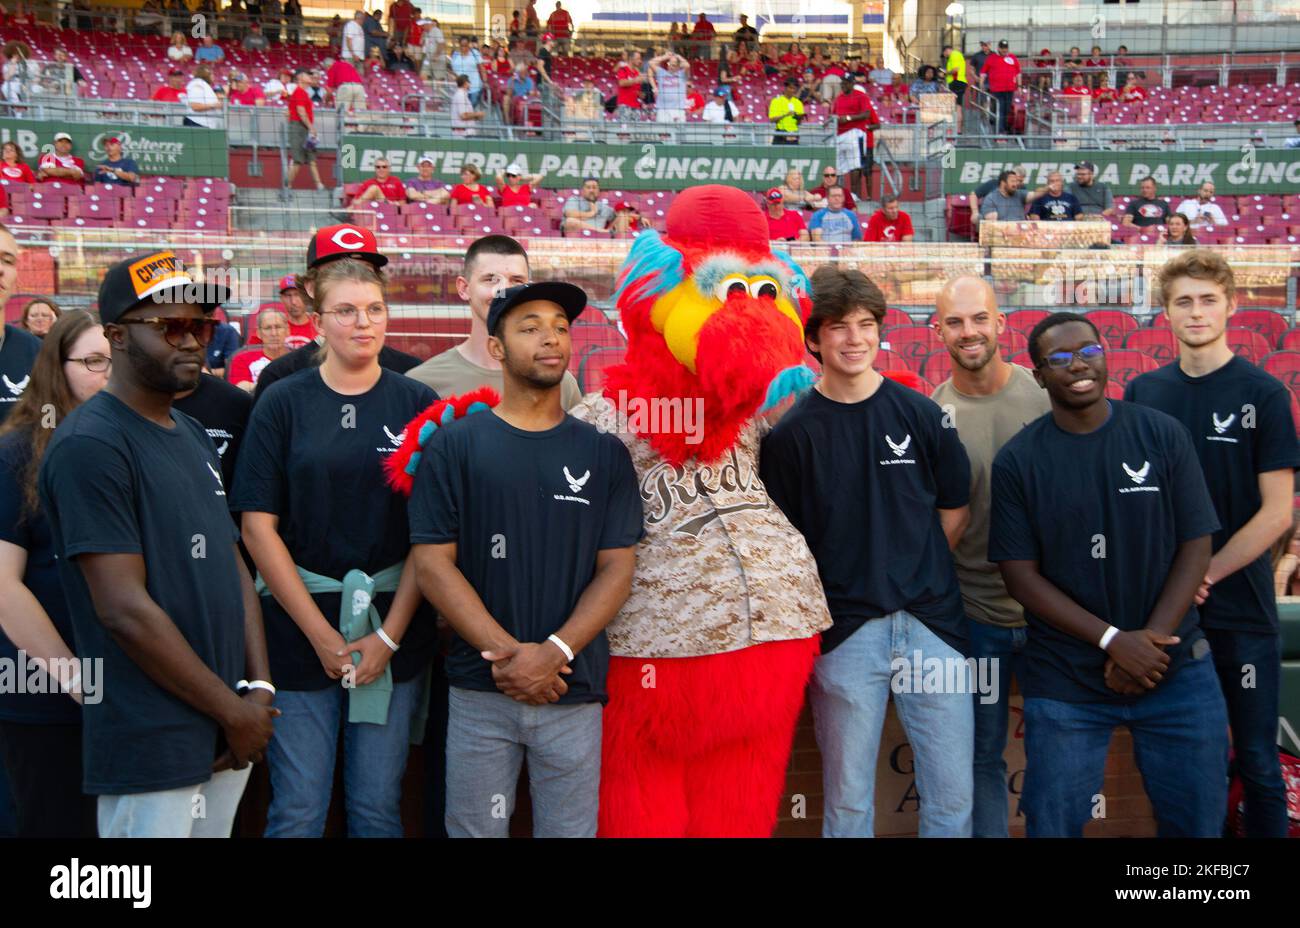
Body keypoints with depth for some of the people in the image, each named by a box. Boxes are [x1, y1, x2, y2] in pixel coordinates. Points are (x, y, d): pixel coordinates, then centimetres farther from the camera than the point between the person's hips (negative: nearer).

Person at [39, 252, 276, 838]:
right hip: (151, 748, -8)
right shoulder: (90, 446, -13)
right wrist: (233, 710, -12)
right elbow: (125, 610, -18)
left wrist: (259, 689, 2)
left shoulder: (193, 436, 14)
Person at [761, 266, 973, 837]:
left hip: (931, 622, 2)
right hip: (843, 633, -2)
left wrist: (914, 572, 6)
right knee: (848, 801, 7)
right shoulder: (791, 432, -2)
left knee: (952, 795, 6)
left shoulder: (920, 413, 4)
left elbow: (955, 509, 13)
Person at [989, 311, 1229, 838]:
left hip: (1177, 671, 1)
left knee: (1197, 821, 11)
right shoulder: (1017, 461, -3)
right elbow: (1020, 575, -6)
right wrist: (1113, 640, -15)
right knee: (1053, 824, 6)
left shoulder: (1162, 435, -1)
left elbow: (1196, 545, -1)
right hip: (1065, 683, -1)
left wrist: (1150, 640, -13)